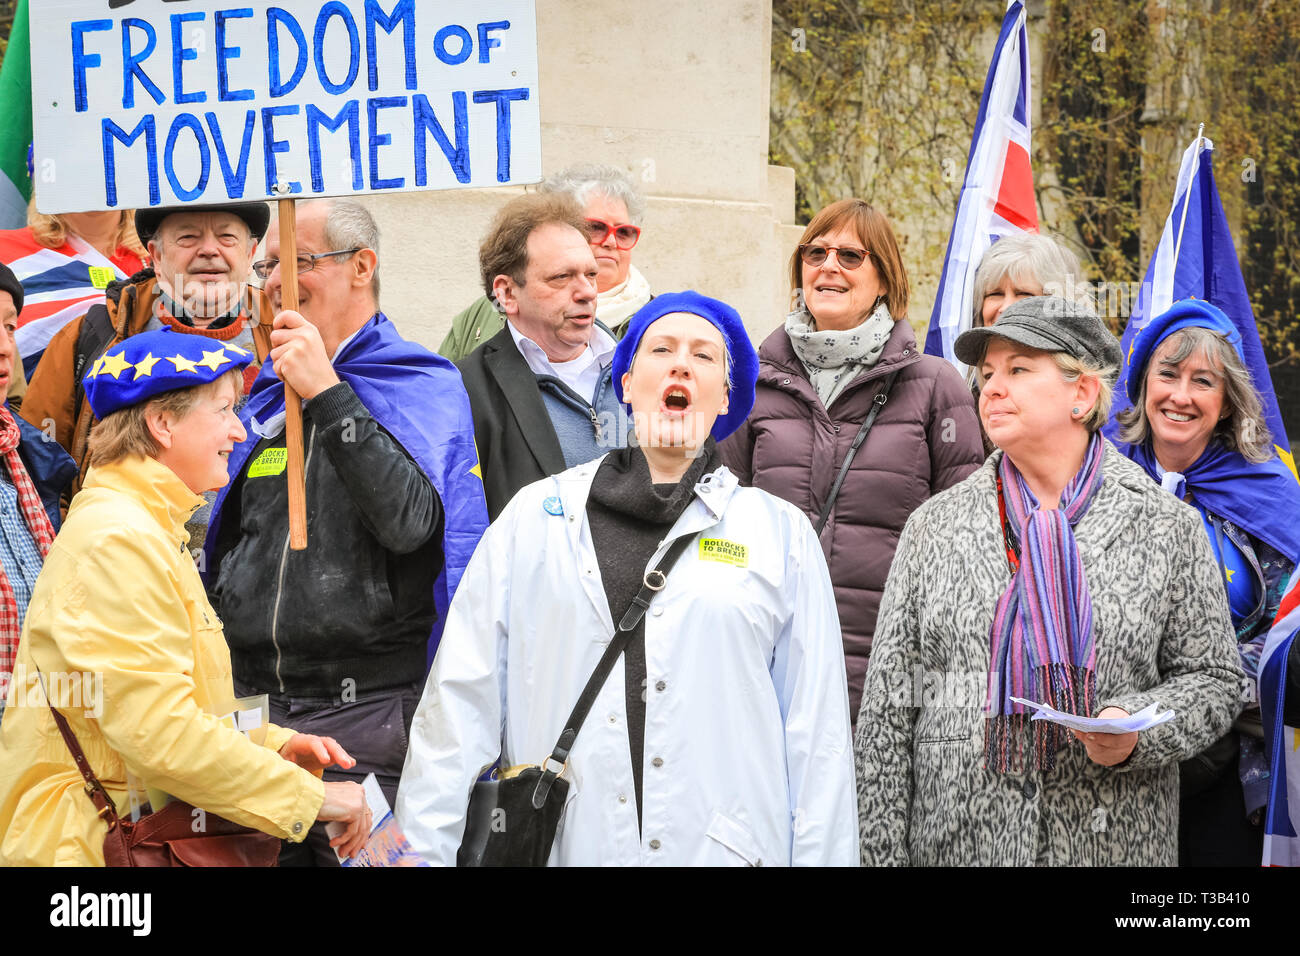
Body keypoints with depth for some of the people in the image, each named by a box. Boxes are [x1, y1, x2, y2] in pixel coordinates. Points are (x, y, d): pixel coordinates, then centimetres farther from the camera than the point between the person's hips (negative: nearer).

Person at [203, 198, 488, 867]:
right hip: (255, 705, 6)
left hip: (371, 708, -5)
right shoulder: (267, 394, 15)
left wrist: (328, 393, -19)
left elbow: (410, 520, -20)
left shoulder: (423, 384, -2)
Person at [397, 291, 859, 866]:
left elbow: (817, 737, 5)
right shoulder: (534, 514, 9)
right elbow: (462, 701, 5)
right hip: (556, 845, 1)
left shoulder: (782, 532, 8)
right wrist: (422, 851, -1)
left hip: (723, 849, 0)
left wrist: (821, 857, -2)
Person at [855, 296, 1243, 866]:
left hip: (1114, 842, -1)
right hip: (954, 841, 1)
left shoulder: (1169, 530, 2)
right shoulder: (934, 527, 5)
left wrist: (1138, 731, -15)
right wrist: (881, 852, -3)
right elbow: (887, 711, 3)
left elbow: (1211, 678, 5)